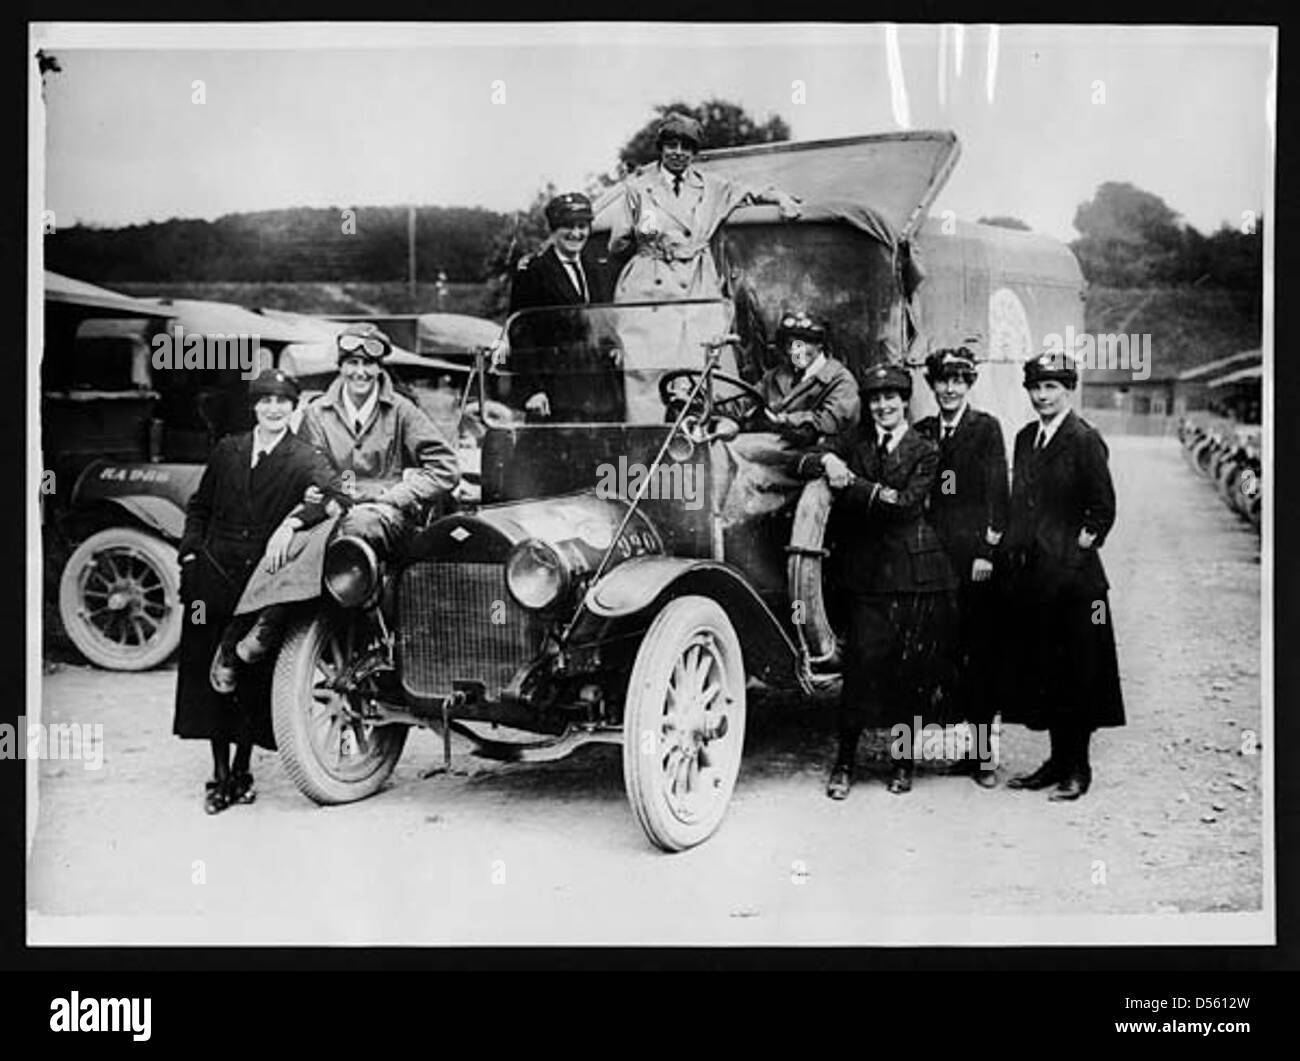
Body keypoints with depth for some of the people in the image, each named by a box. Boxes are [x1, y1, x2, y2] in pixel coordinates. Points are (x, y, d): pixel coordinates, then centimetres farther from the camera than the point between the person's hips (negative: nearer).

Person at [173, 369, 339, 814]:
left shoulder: (304, 459, 0)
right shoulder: (227, 451, 11)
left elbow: (333, 492, -19)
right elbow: (199, 507, 18)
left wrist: (290, 524, -32)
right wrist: (190, 554, 6)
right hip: (214, 575, 3)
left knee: (253, 677, -1)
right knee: (209, 673, 1)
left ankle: (241, 772, 14)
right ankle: (219, 774, 10)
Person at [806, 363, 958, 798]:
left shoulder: (924, 451, 3)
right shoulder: (857, 449, 12)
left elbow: (905, 504, -12)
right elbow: (845, 513, -1)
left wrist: (851, 483, -15)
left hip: (916, 572, -1)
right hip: (868, 571, 1)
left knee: (912, 670, 3)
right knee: (861, 664, -6)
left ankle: (904, 762, 18)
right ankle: (844, 762, 2)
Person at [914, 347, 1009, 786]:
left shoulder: (986, 428, 1)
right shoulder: (921, 432, 12)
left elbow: (997, 493, -4)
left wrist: (988, 550, -11)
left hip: (976, 552, -3)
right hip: (934, 552, 3)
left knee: (981, 651, 0)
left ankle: (982, 749, 4)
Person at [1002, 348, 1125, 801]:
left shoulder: (1085, 440, -9)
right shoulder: (1026, 438, 12)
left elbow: (1103, 509, -9)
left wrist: (1080, 547, -9)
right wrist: (1015, 550, 9)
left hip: (1072, 575, -7)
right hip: (1031, 572, 7)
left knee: (1076, 673, 1)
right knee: (1039, 671, 12)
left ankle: (1078, 768, 10)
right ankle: (1058, 759, 23)